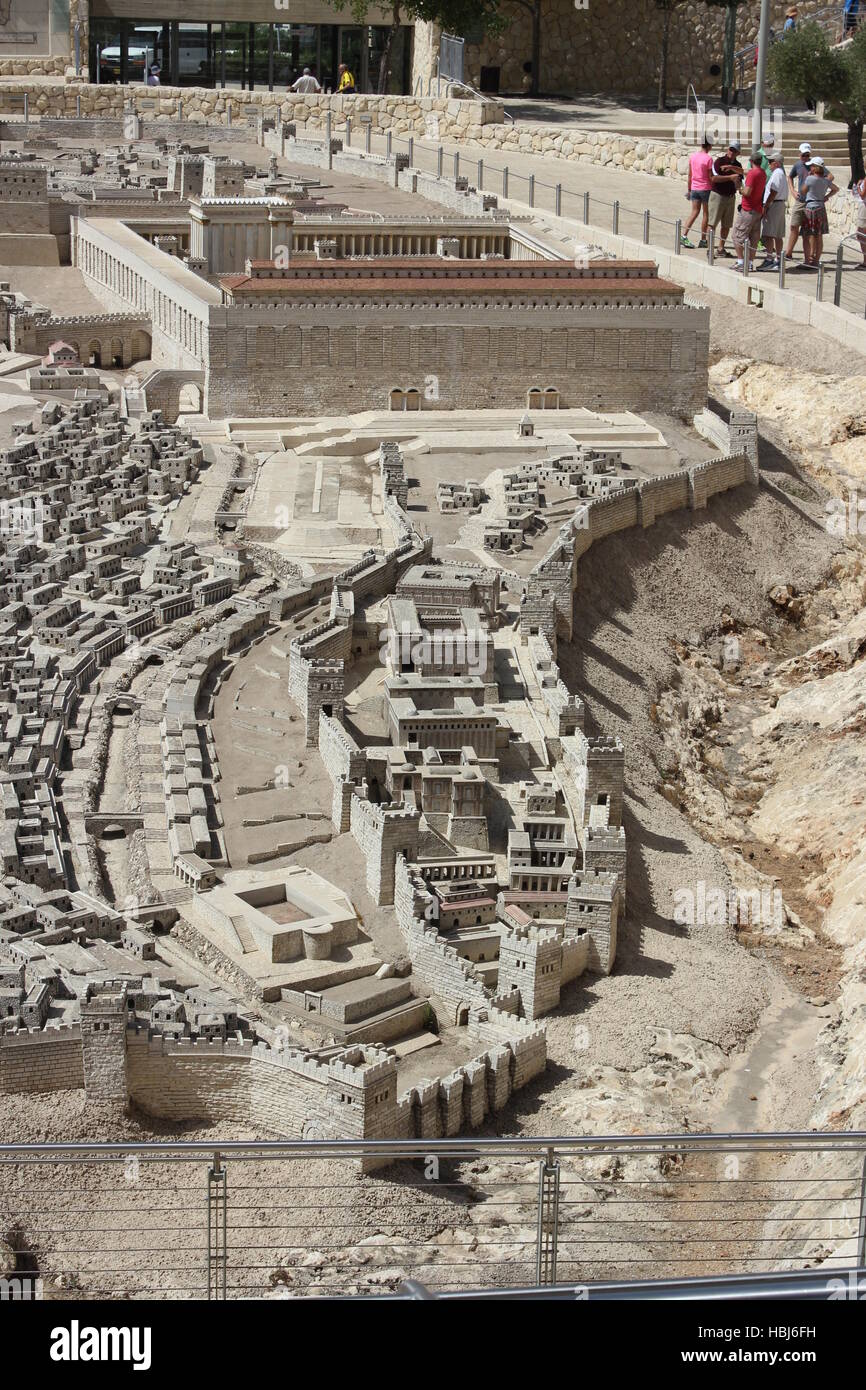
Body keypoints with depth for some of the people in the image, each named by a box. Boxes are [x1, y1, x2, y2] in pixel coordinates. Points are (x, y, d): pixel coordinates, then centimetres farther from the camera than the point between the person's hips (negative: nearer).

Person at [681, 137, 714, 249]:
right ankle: (703, 240, 9)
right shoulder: (708, 158, -14)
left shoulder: (692, 156, 3)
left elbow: (690, 175, 9)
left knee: (694, 212, 9)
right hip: (706, 188, -5)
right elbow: (711, 177, -12)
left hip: (694, 188, 5)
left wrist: (689, 189, 17)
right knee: (705, 214, 6)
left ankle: (684, 236, -4)